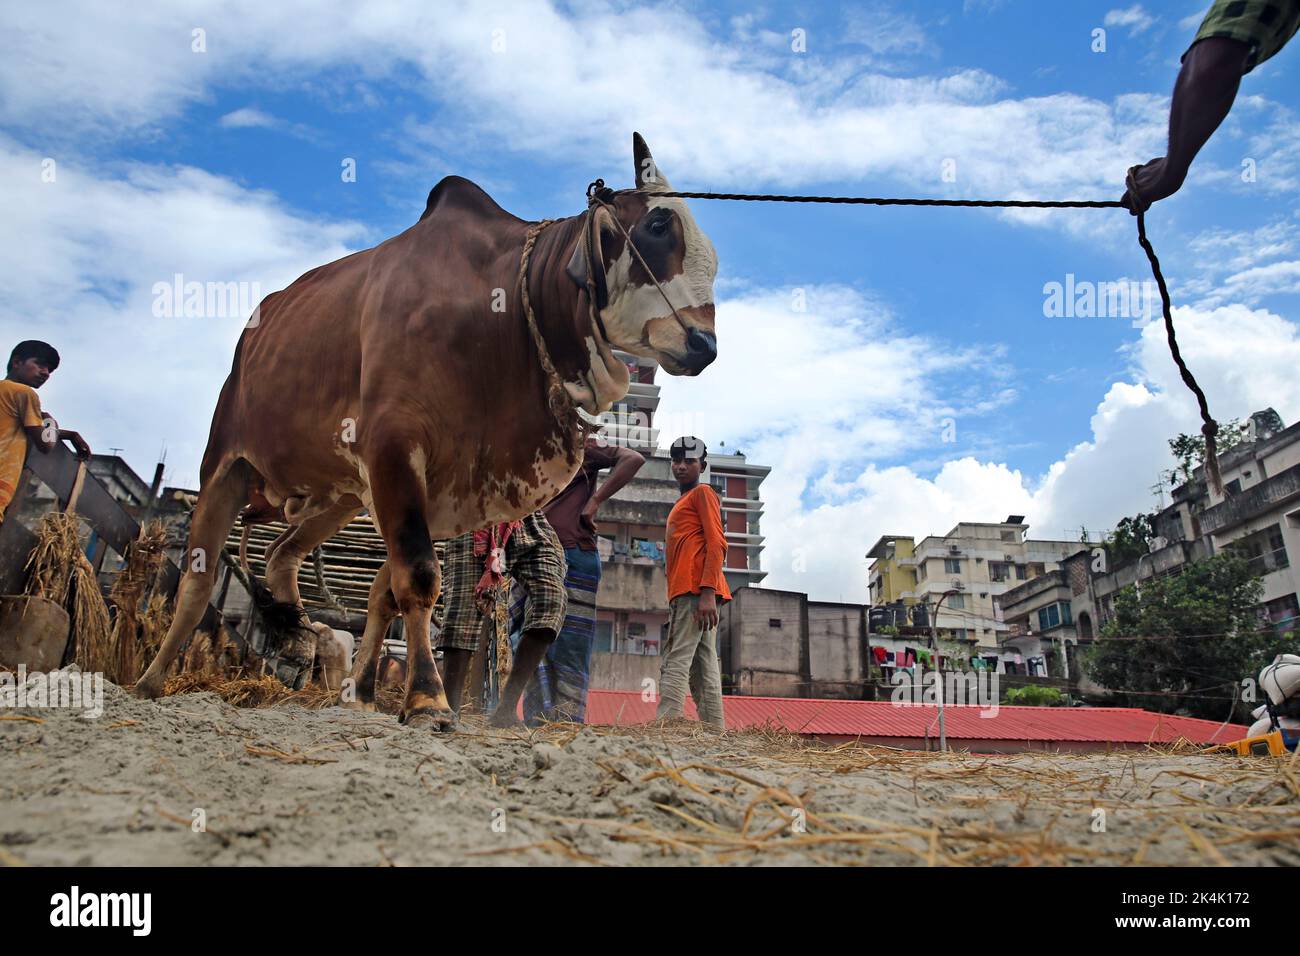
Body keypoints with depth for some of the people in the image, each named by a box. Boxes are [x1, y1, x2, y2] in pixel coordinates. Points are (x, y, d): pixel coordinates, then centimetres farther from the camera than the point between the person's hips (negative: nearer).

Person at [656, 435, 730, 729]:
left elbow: (716, 544, -11)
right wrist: (675, 604, 22)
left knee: (675, 663, -18)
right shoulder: (682, 503, 28)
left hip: (696, 592, -10)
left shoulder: (703, 493, 2)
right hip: (684, 595, 10)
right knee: (703, 671, 5)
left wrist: (707, 592, -22)